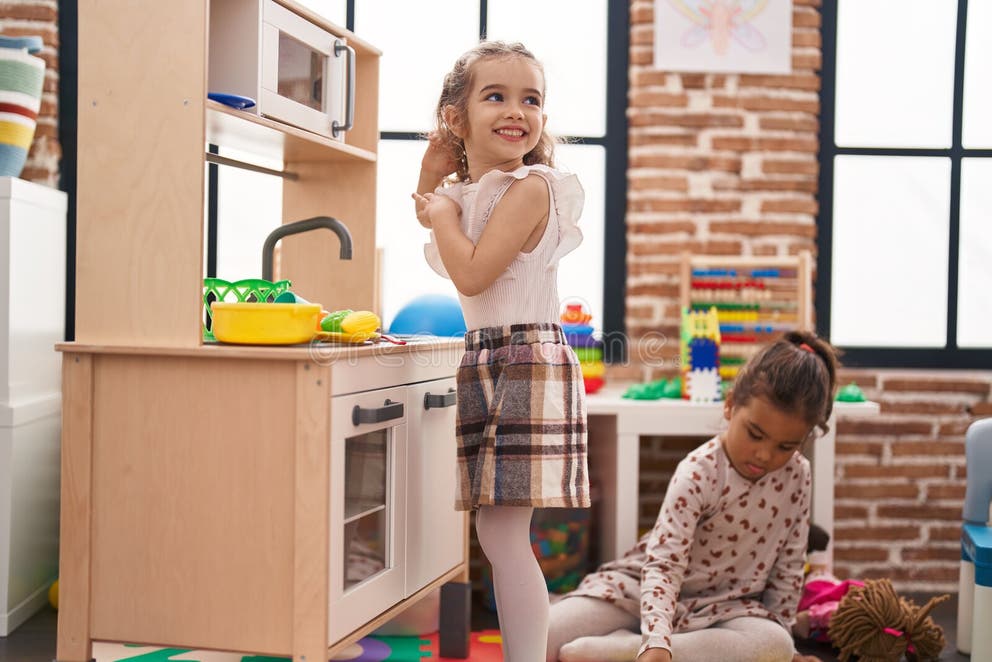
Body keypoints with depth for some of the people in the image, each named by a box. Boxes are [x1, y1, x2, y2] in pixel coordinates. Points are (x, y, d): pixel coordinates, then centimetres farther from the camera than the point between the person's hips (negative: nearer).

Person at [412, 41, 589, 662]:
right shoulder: (471, 190, 13)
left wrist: (442, 210, -6)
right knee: (497, 530, 13)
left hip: (525, 360, -9)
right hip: (485, 362, 9)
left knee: (503, 533, -11)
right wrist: (432, 174, 14)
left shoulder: (529, 187, -13)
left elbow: (472, 274, -21)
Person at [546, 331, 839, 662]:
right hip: (643, 589, -5)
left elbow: (789, 567, 5)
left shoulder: (797, 474, -5)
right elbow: (664, 565, -30)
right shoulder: (698, 474, -20)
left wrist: (776, 629, 1)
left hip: (722, 607, 6)